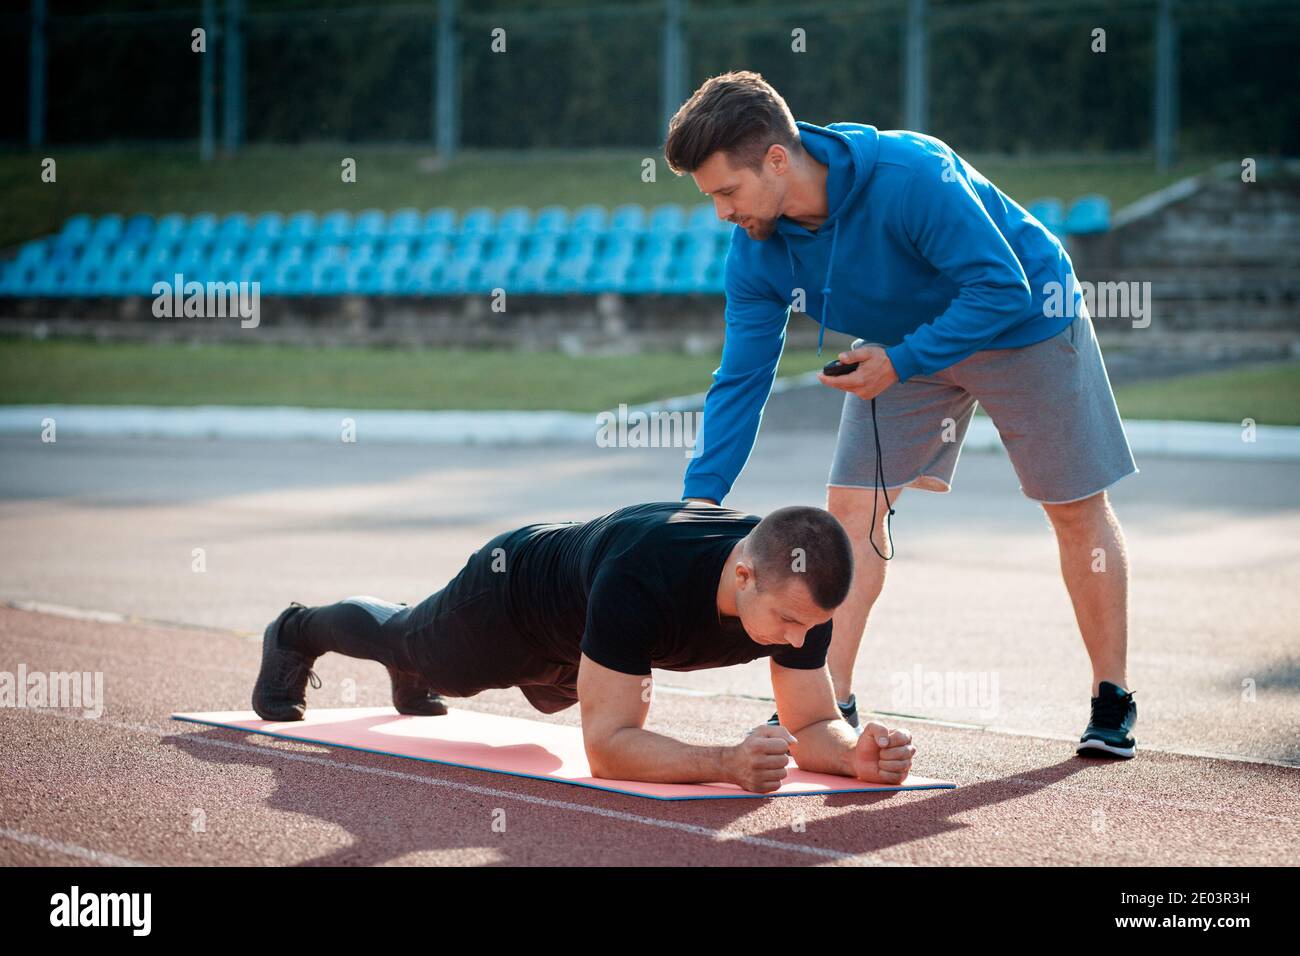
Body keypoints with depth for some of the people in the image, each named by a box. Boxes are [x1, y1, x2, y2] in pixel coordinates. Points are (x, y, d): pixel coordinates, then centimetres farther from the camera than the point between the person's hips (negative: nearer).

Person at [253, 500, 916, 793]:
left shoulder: (800, 587, -35)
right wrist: (725, 763, -64)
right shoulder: (643, 575, -52)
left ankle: (410, 677, 73)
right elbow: (606, 746, -50)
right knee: (408, 644, 27)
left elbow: (814, 726, -27)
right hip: (512, 594, -6)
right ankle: (296, 634, 62)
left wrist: (857, 754, -50)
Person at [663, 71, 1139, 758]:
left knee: (1078, 510, 2)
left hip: (1025, 320, -5)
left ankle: (1112, 702, 15)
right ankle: (830, 702, -3)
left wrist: (899, 361, -36)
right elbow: (741, 379, -13)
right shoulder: (756, 250, -18)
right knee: (850, 505, -7)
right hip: (901, 345, 5)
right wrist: (701, 497, -22)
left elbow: (1002, 289, -33)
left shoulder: (910, 174, -38)